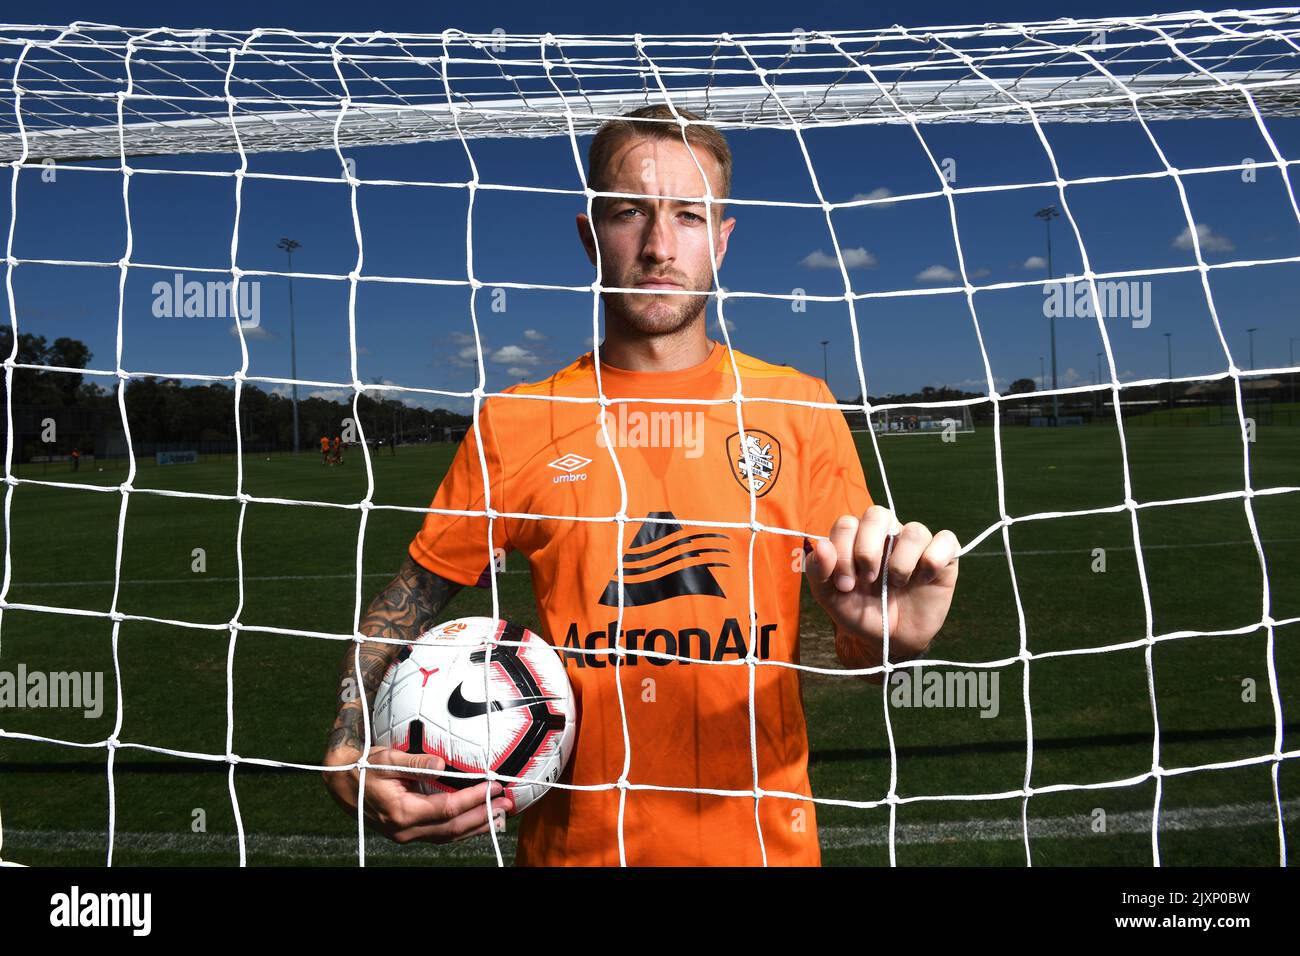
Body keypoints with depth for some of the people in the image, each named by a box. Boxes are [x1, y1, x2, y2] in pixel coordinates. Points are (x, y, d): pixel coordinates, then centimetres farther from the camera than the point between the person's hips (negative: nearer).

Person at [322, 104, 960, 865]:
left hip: (764, 842, 1)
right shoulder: (514, 424, -6)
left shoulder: (800, 408, -5)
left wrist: (888, 636, -26)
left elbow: (854, 654, -4)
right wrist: (350, 757, -12)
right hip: (572, 842, 0)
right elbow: (405, 606, 2)